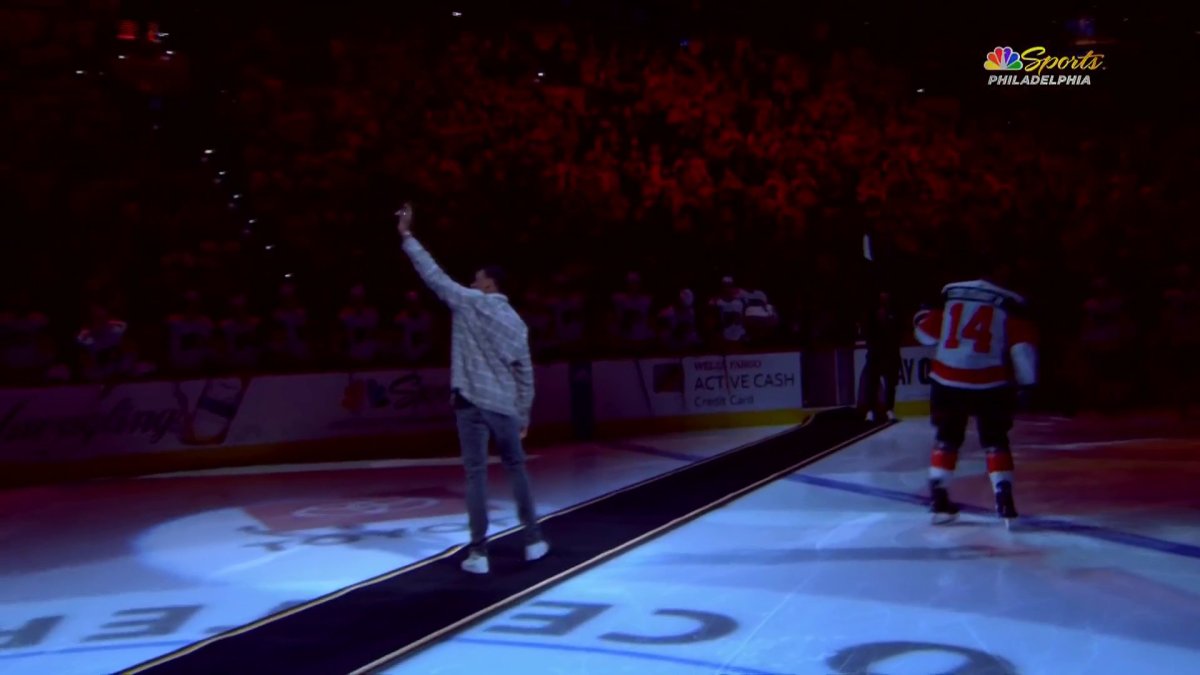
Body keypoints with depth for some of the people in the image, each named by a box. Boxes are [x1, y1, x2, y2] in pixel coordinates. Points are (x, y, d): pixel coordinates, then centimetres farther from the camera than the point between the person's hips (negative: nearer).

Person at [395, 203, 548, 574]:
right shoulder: (516, 322, 11)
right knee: (516, 468, 17)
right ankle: (533, 540, 20)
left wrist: (407, 235, 5)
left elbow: (433, 274, -3)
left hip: (471, 402, -4)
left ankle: (478, 552, -2)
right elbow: (525, 373, 12)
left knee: (476, 474, -2)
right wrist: (525, 413, 18)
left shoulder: (468, 302, -2)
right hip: (505, 406, 4)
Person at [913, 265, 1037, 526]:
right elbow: (1022, 346, -7)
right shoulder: (1008, 305, 0)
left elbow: (927, 333, 16)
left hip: (947, 381, 2)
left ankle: (938, 499, 17)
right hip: (990, 385, -2)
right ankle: (1004, 500, -1)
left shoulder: (951, 293, 8)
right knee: (995, 442, 10)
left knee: (947, 439, 17)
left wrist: (923, 319, 37)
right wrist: (1027, 382, 5)